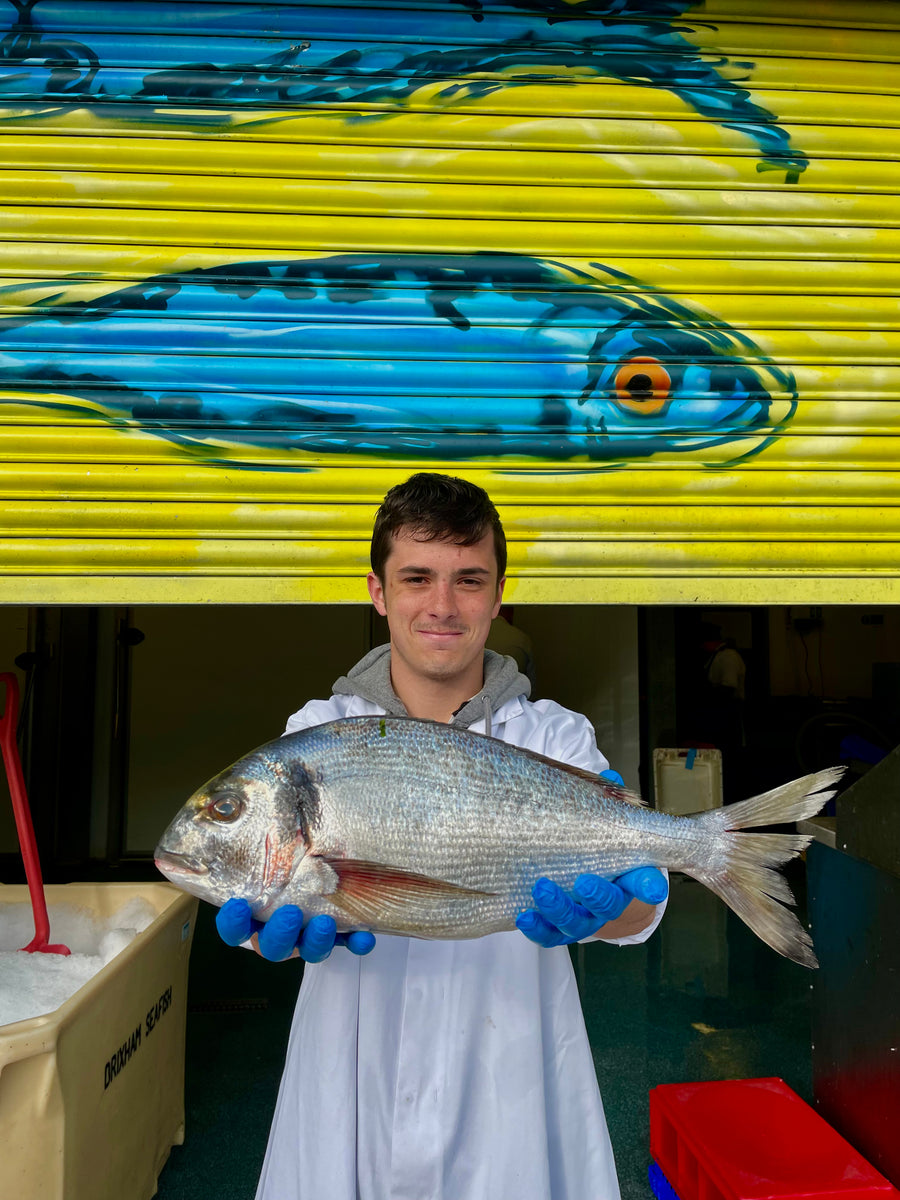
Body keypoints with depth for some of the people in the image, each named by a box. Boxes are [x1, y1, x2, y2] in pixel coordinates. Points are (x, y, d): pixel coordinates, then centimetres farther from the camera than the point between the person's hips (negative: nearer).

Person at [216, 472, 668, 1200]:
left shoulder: (555, 737, -4)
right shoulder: (319, 734, -2)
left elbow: (642, 897, -17)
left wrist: (607, 901, -39)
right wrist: (290, 919, -36)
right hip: (353, 1096, 1)